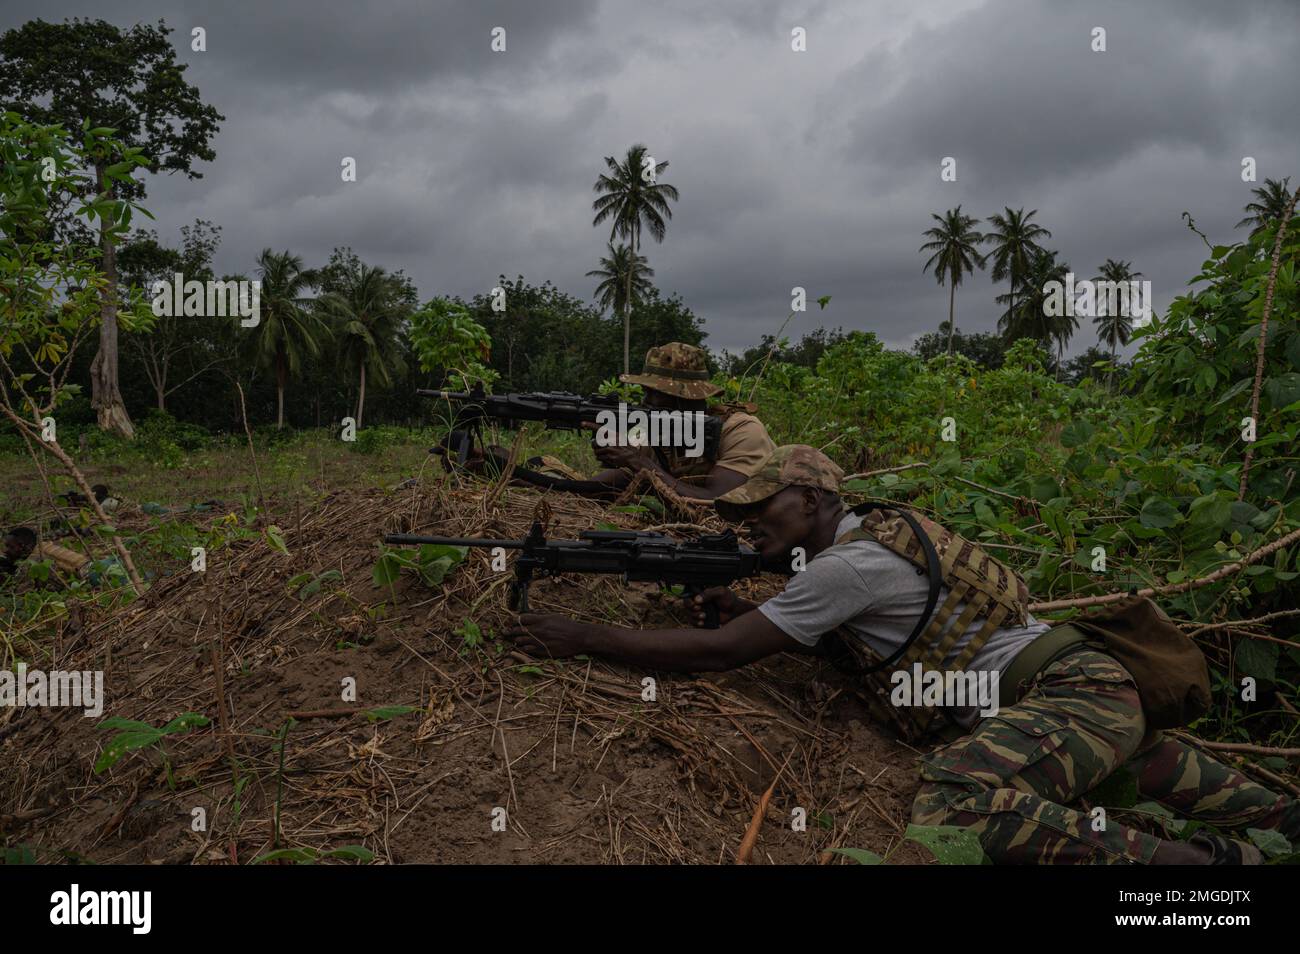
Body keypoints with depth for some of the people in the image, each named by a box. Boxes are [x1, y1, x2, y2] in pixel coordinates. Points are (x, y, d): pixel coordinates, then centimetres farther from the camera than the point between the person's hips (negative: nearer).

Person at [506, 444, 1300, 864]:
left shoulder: (848, 563, -19)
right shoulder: (861, 534, 10)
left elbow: (722, 655, -21)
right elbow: (821, 634, 20)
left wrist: (583, 639, -16)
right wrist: (742, 608, 1)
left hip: (1076, 692, -10)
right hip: (1082, 686, 10)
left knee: (957, 800, -34)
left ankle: (1213, 857, -23)